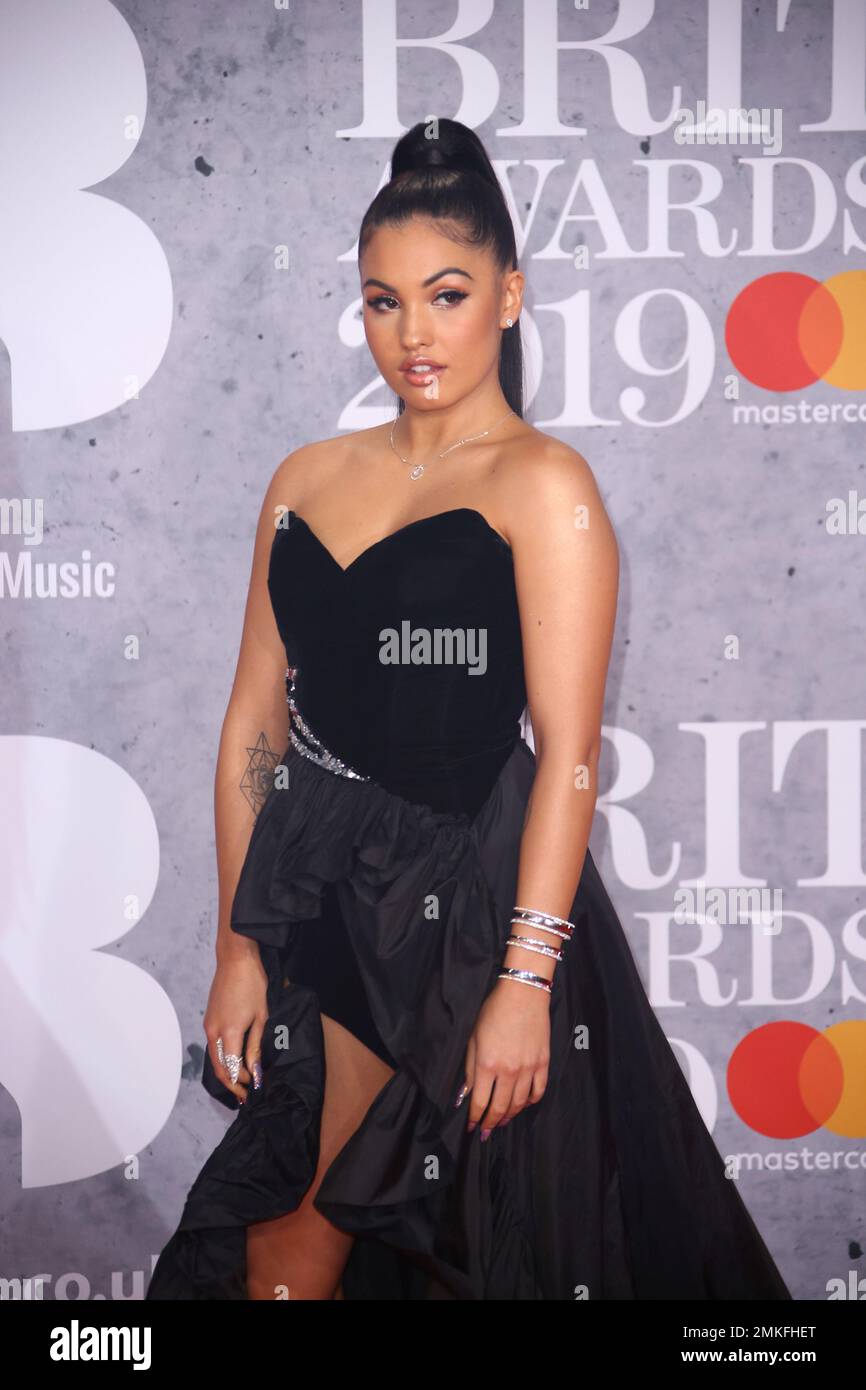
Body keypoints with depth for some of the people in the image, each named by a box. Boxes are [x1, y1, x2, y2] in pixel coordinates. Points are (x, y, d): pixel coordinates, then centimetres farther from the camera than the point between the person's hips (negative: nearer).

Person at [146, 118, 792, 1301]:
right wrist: (238, 944, 5)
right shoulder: (309, 479, 9)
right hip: (314, 896, 5)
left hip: (463, 900, -4)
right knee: (289, 1244, 12)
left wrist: (526, 979, -18)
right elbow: (255, 723, 8)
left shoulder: (542, 484, -7)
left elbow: (568, 750, -14)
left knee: (475, 1242, 8)